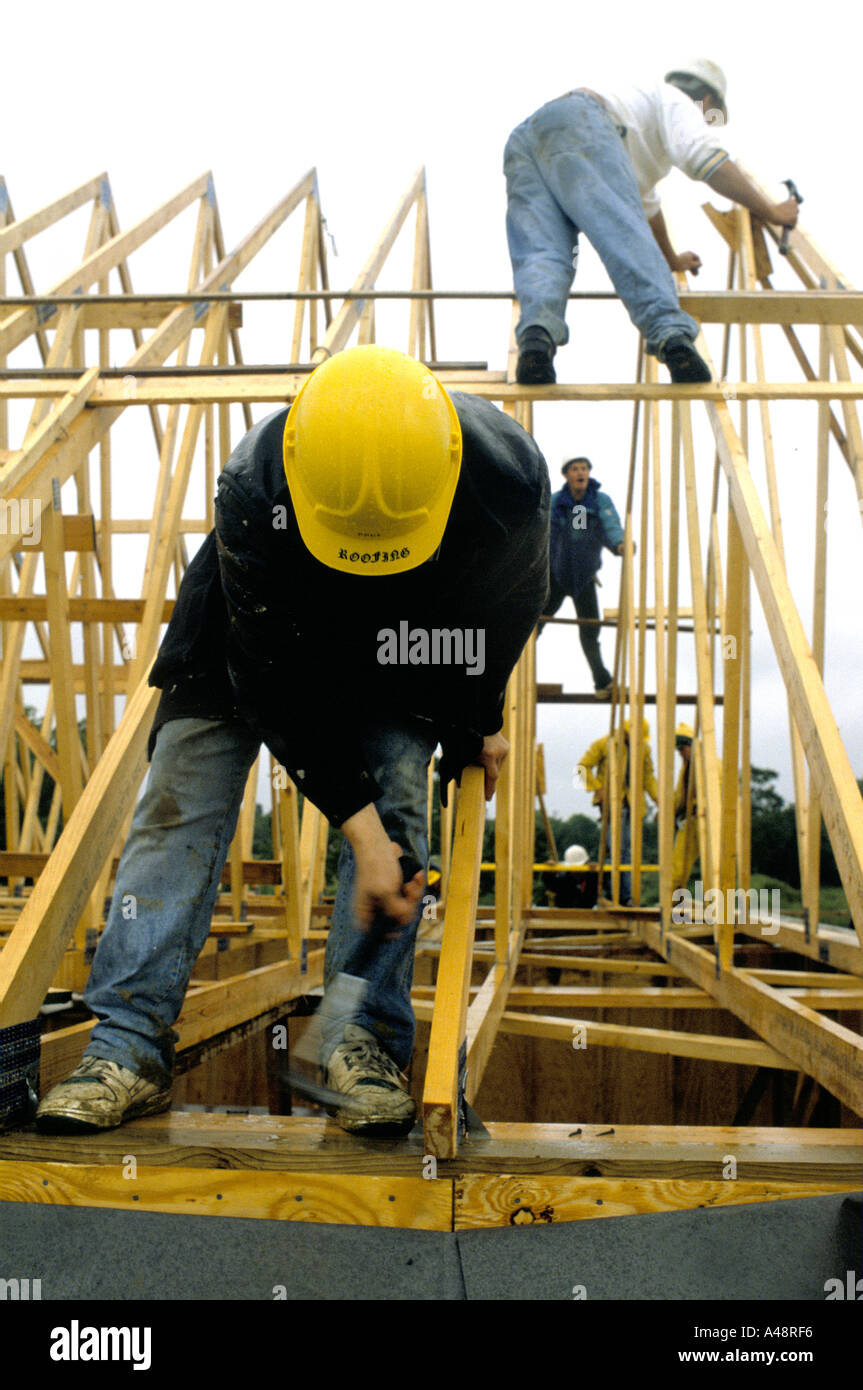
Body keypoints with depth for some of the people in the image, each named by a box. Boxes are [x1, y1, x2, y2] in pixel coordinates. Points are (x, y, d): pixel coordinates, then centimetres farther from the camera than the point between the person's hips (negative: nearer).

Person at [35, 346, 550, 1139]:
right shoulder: (252, 491, -40)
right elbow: (281, 682, -31)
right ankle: (131, 1049, -6)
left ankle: (365, 1043, -9)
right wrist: (358, 826, -34)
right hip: (256, 628, -1)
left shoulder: (509, 473, -34)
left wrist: (478, 723, 3)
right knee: (184, 800, -9)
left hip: (409, 644, 1)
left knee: (396, 801, -15)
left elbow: (512, 606, -9)